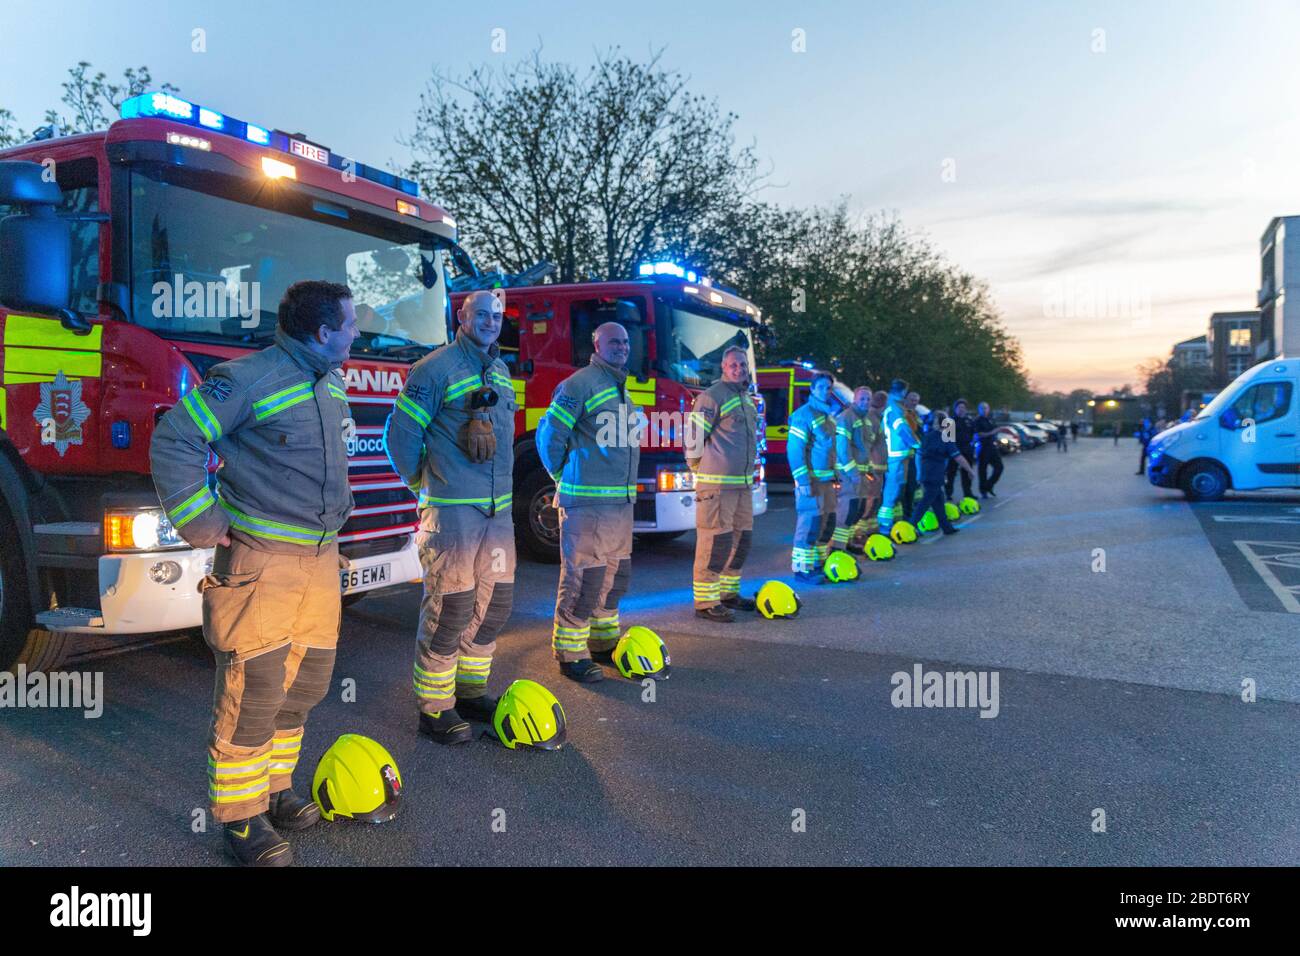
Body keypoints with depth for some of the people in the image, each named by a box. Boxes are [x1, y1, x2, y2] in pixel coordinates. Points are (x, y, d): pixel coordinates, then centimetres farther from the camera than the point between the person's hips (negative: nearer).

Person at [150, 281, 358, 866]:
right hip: (261, 562, -8)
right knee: (252, 691, -3)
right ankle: (241, 817, 12)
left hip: (320, 559, 8)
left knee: (305, 686, 14)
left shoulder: (332, 384, 14)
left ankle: (273, 791, 31)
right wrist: (199, 522, -13)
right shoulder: (248, 379, -12)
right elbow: (172, 441, -13)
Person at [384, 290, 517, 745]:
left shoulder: (501, 372, 17)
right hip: (452, 512, -8)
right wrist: (423, 485, 0)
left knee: (495, 605, 12)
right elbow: (399, 434, -7)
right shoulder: (436, 368, -7)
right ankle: (434, 709, 9)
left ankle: (470, 693, 28)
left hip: (499, 510, 8)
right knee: (450, 609, -4)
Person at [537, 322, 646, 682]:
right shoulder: (581, 383, -9)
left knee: (615, 577, 15)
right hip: (587, 501, -9)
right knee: (583, 578, -5)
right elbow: (549, 433, -10)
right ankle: (570, 655, 4)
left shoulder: (621, 387, 18)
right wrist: (562, 477, -2)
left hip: (622, 499, 9)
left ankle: (603, 643, 29)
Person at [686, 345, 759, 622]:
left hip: (744, 482, 9)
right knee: (715, 541, -8)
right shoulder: (712, 397, -10)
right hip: (717, 484, -9)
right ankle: (705, 602, -2)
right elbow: (694, 437, -11)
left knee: (741, 539, 14)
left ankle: (728, 593, 27)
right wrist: (701, 471, -1)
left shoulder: (748, 399, 19)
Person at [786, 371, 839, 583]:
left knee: (827, 523, 12)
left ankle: (818, 564, 23)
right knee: (810, 523, -9)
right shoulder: (804, 414, -11)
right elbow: (794, 450, -17)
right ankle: (802, 569, -3)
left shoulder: (829, 414, 17)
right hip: (811, 481, -9)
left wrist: (835, 475, 19)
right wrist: (803, 481, -21)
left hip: (827, 480, 9)